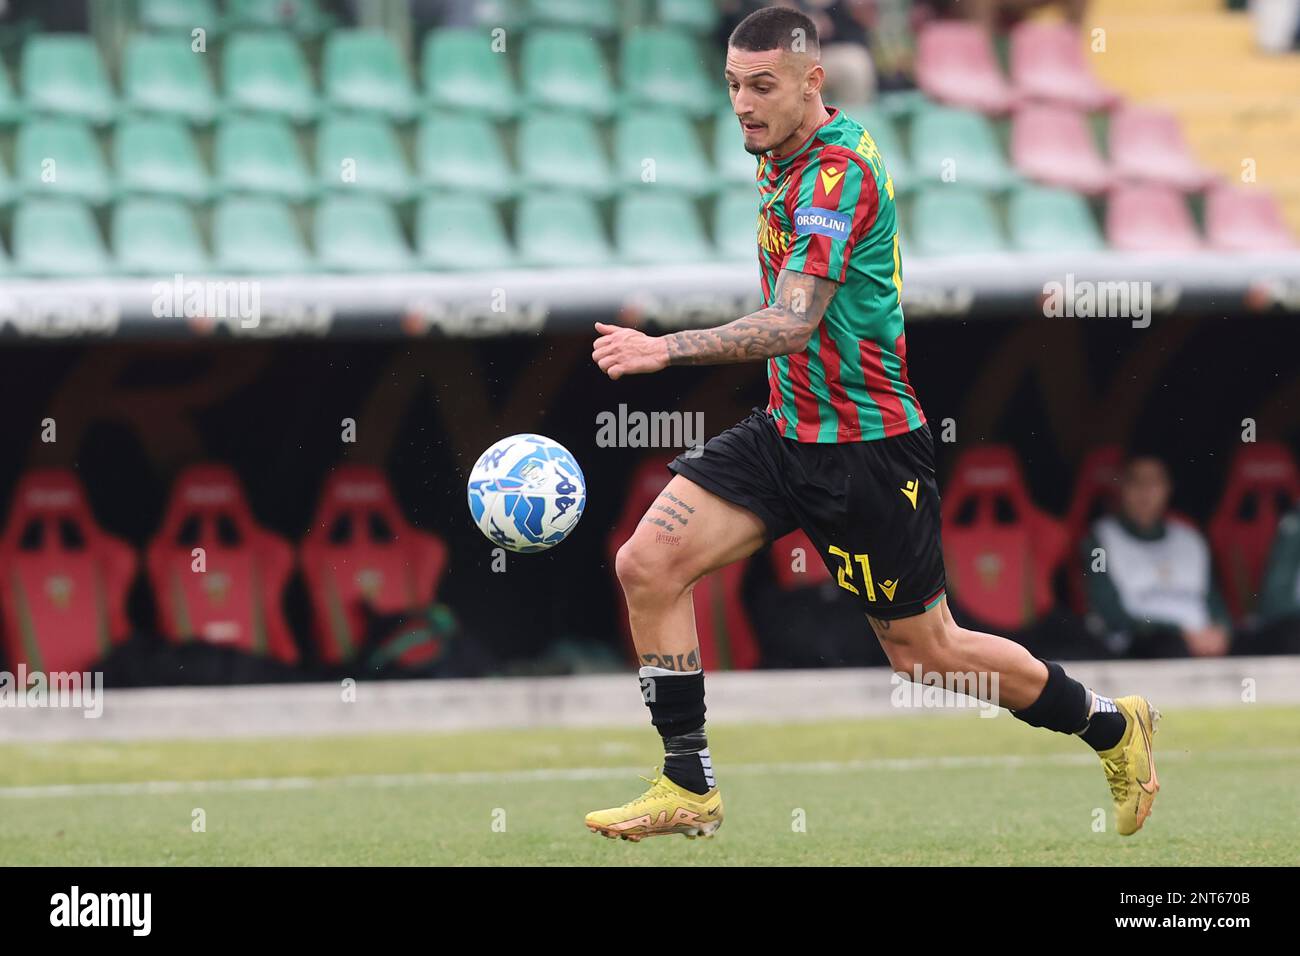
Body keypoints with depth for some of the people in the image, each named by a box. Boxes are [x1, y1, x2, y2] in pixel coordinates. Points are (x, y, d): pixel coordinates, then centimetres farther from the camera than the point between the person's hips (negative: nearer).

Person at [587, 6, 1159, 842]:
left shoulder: (837, 173, -24)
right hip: (788, 429, 8)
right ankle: (689, 787, 0)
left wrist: (667, 350, -45)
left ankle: (1111, 725, 27)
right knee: (648, 564, -8)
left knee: (922, 650, 5)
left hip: (868, 449, -8)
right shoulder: (785, 155, 6)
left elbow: (795, 323, -36)